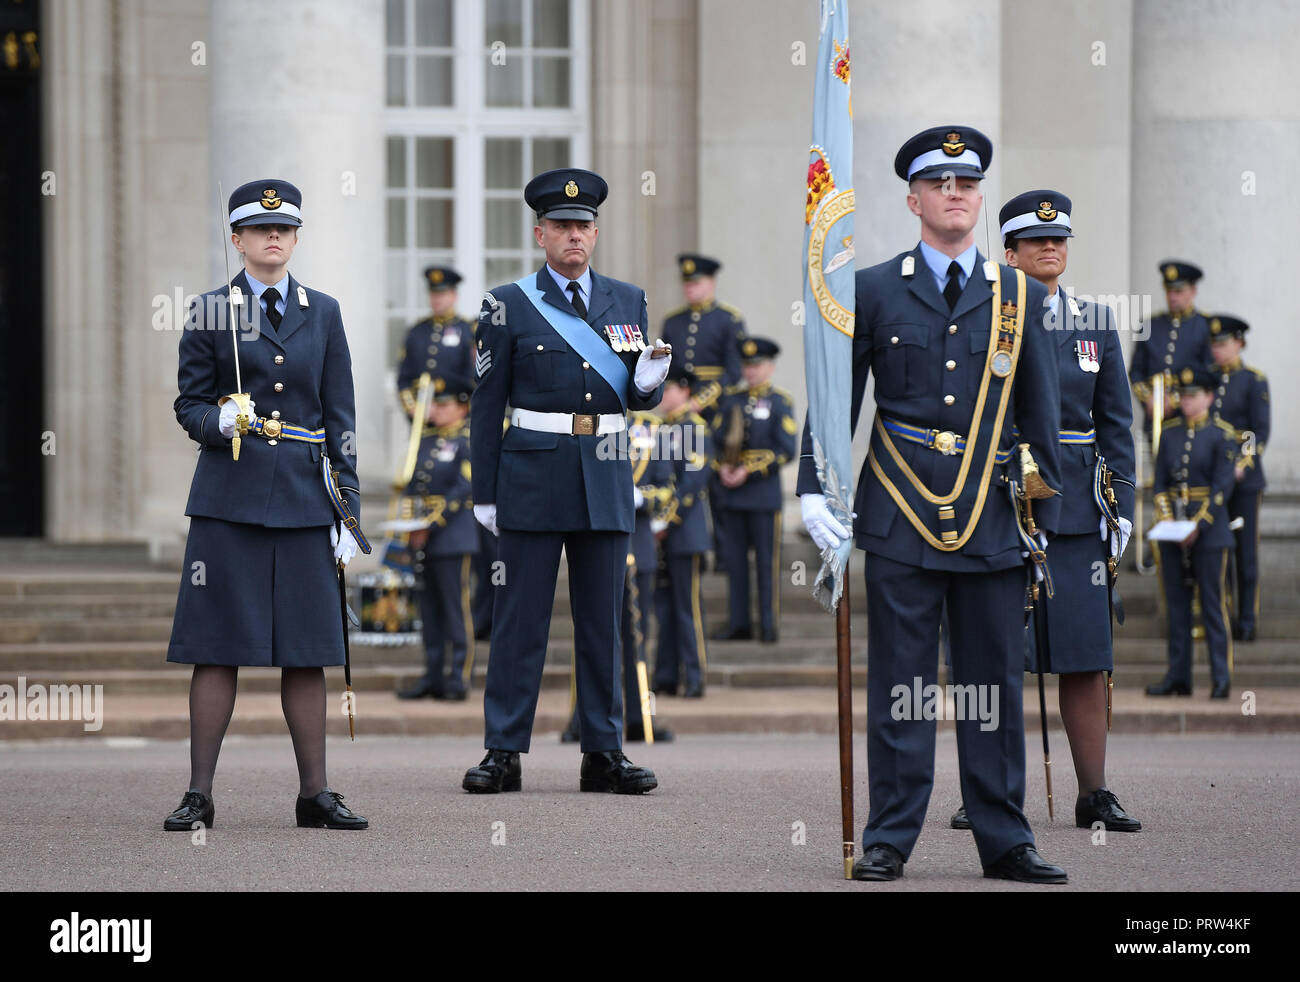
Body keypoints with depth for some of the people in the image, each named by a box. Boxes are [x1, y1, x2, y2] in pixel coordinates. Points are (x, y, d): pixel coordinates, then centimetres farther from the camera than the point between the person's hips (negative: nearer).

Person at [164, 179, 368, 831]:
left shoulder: (323, 313, 11)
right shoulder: (210, 313, 5)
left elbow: (340, 418, 9)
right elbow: (189, 405, 6)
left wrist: (349, 510, 4)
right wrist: (219, 422, -17)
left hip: (303, 497, 2)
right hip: (228, 497, -2)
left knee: (306, 651, 3)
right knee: (218, 647, -3)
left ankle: (315, 794, 9)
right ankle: (198, 795, 1)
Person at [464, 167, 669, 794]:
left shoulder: (627, 301, 12)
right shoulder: (508, 306, 2)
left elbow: (639, 398, 14)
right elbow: (487, 404, 2)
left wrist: (649, 381, -11)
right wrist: (484, 493, -2)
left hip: (606, 480, 3)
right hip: (533, 477, -3)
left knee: (603, 618, 5)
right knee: (519, 618, -2)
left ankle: (604, 754, 10)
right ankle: (504, 754, 3)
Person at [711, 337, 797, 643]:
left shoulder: (780, 402, -1)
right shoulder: (730, 398, 12)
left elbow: (786, 450, -8)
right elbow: (716, 438, 12)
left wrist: (749, 471, -14)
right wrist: (722, 466, -7)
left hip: (764, 492, -4)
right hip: (731, 492, 4)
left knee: (767, 561, -2)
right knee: (735, 560, 6)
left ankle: (769, 625, 3)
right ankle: (738, 624, 11)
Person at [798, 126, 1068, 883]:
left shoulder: (1021, 295, 10)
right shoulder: (874, 292, 5)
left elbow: (1041, 417, 12)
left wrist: (1045, 516, 8)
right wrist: (815, 489, -2)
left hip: (993, 521, 2)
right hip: (900, 520, -1)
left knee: (998, 684, 4)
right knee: (899, 686, 0)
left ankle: (1006, 842, 10)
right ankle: (889, 840, 5)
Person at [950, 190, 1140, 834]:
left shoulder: (1096, 324, 10)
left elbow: (1116, 424, 10)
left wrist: (1120, 508, 3)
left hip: (1073, 507, 2)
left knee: (1085, 654, 0)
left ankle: (1094, 795, 5)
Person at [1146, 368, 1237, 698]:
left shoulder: (1221, 435, -3)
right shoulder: (1170, 435, 10)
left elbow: (1223, 486, -9)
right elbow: (1160, 482, 8)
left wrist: (1199, 525, -16)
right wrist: (1166, 519, -8)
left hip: (1209, 532, -5)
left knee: (1213, 604, -4)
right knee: (1176, 605, 6)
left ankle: (1221, 678, -3)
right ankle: (1178, 676, 11)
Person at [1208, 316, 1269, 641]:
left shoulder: (1254, 381, -3)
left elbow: (1261, 431, -8)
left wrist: (1243, 464, -20)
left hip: (1244, 479, -5)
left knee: (1245, 549, -2)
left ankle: (1247, 620, 2)